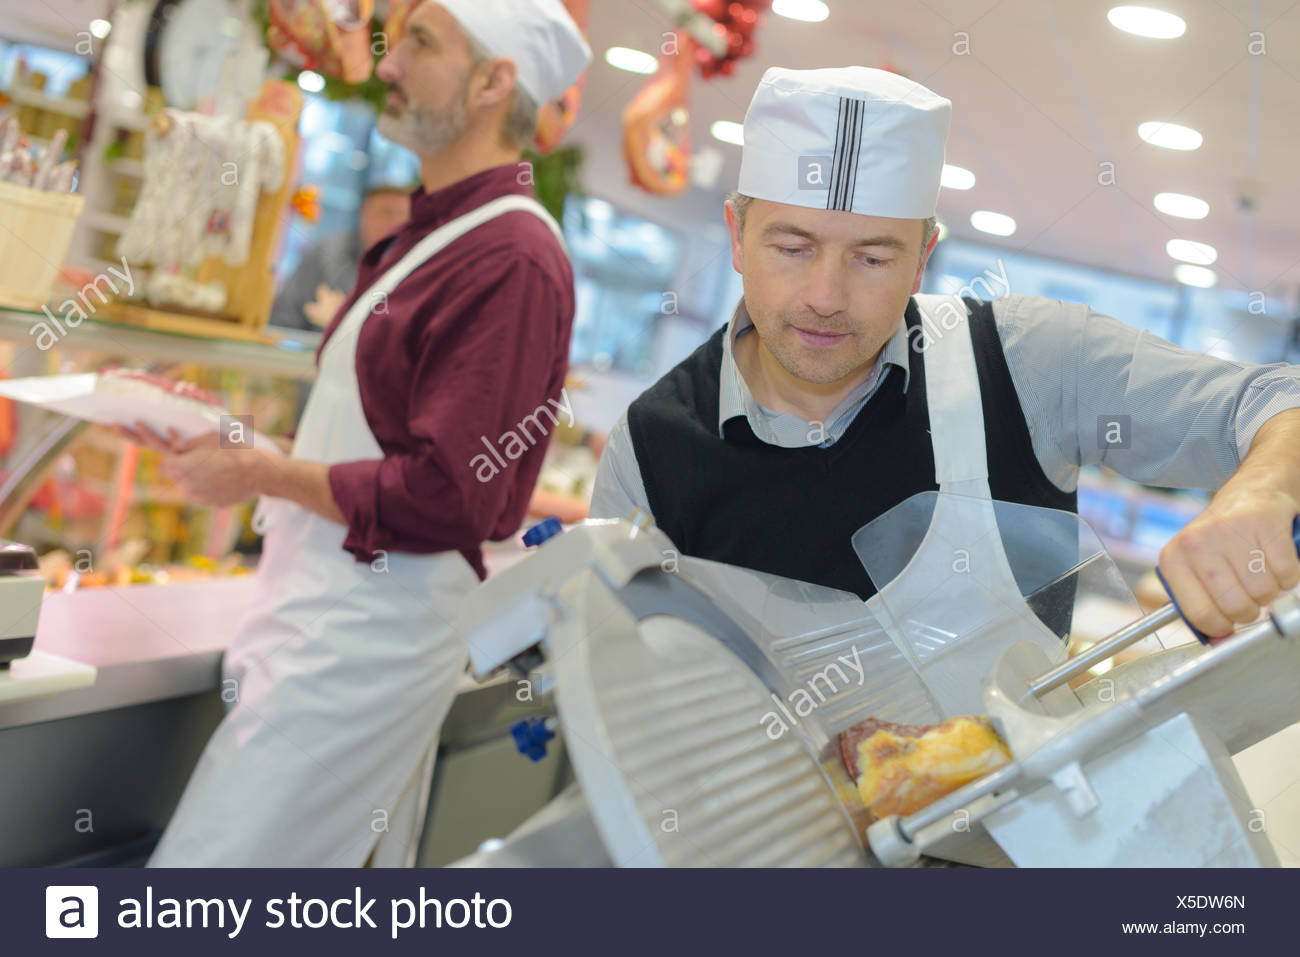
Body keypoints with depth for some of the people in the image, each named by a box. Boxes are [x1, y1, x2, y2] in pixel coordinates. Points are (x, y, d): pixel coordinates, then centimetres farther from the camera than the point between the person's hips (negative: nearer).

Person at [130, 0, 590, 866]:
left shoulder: (512, 259, -18)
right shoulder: (432, 232, 15)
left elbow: (447, 497, -21)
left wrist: (266, 474, -12)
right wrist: (229, 441, 9)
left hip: (374, 625, -10)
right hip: (332, 608, 10)